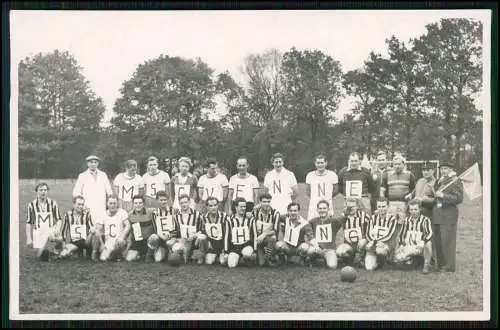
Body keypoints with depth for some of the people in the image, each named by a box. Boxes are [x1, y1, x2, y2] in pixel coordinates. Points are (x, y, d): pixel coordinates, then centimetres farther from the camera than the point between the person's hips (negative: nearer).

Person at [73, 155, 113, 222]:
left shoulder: (103, 175, 14)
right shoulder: (82, 176, 8)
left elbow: (109, 191, 17)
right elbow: (76, 193, 7)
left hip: (101, 209, 2)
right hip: (88, 207, -2)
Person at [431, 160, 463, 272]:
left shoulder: (456, 181, -3)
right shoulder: (438, 181, 18)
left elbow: (459, 198, -11)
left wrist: (443, 196, -15)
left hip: (448, 214, -7)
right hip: (436, 214, 7)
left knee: (447, 241, -7)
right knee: (437, 241, 8)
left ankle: (448, 267, -1)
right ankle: (440, 265, 16)